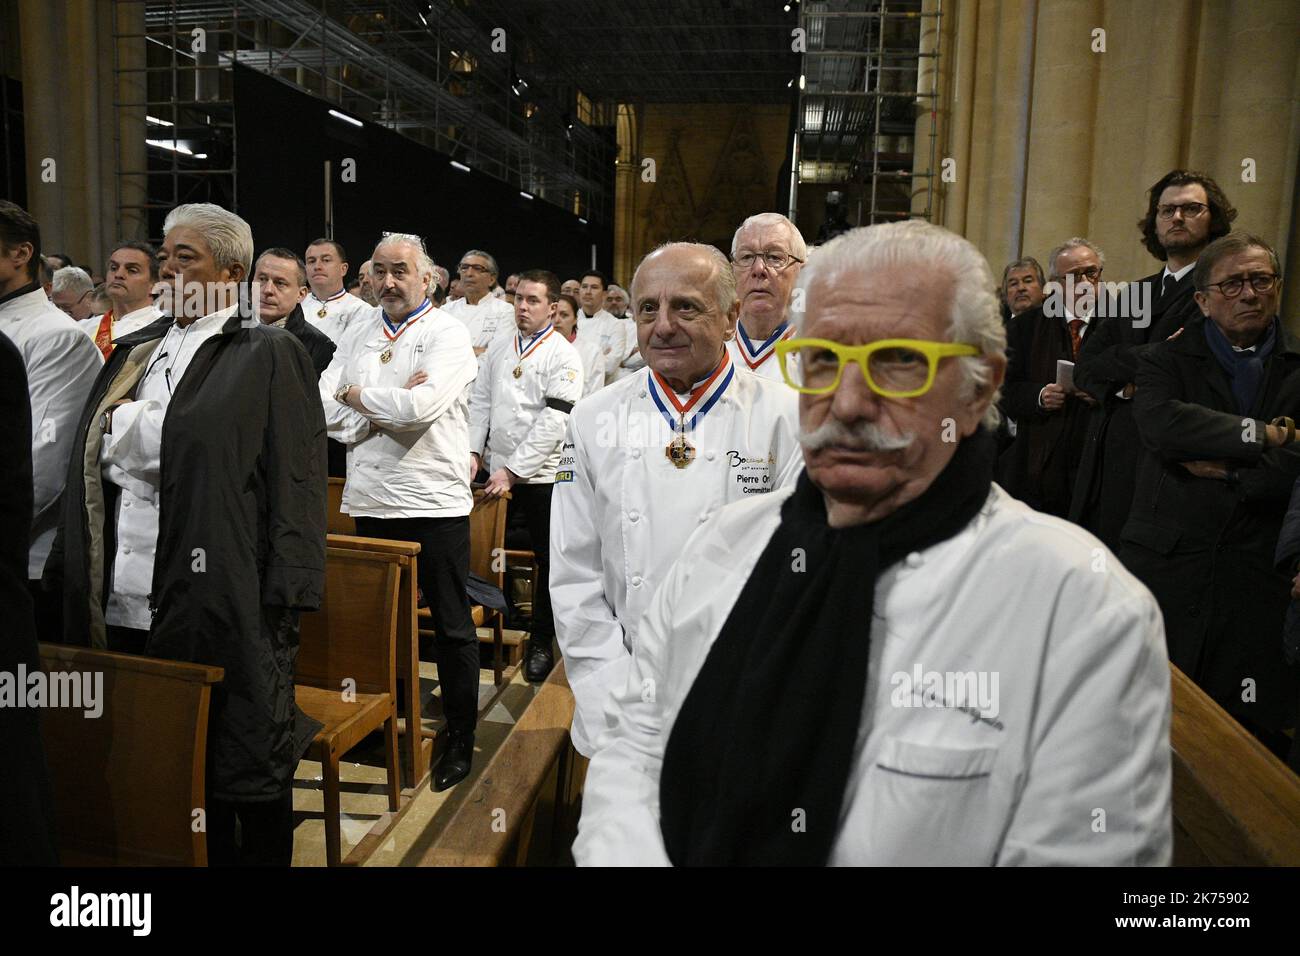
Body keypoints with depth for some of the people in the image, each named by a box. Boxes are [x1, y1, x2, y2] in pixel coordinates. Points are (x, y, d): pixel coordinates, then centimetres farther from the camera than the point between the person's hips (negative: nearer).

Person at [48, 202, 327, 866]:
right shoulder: (134, 351, 16)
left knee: (242, 764, 6)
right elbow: (94, 462, 18)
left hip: (221, 602, -6)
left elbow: (296, 482, -10)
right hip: (125, 603, 7)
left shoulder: (270, 355, -4)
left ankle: (262, 857, 26)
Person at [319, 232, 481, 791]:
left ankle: (460, 739, 19)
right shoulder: (359, 335, 12)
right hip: (370, 502, 5)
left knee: (451, 626, 5)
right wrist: (390, 405, -11)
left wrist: (358, 396, -5)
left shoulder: (447, 334, -5)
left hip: (433, 503, -5)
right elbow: (325, 406, 2)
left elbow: (422, 406, -21)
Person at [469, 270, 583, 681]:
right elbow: (479, 401, 13)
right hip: (495, 471, 5)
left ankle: (541, 642, 19)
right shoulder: (499, 349, 10)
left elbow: (553, 421, -15)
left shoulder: (563, 355, -8)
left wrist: (513, 470, -18)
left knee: (547, 561, 5)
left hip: (541, 474, -5)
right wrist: (473, 451, -1)